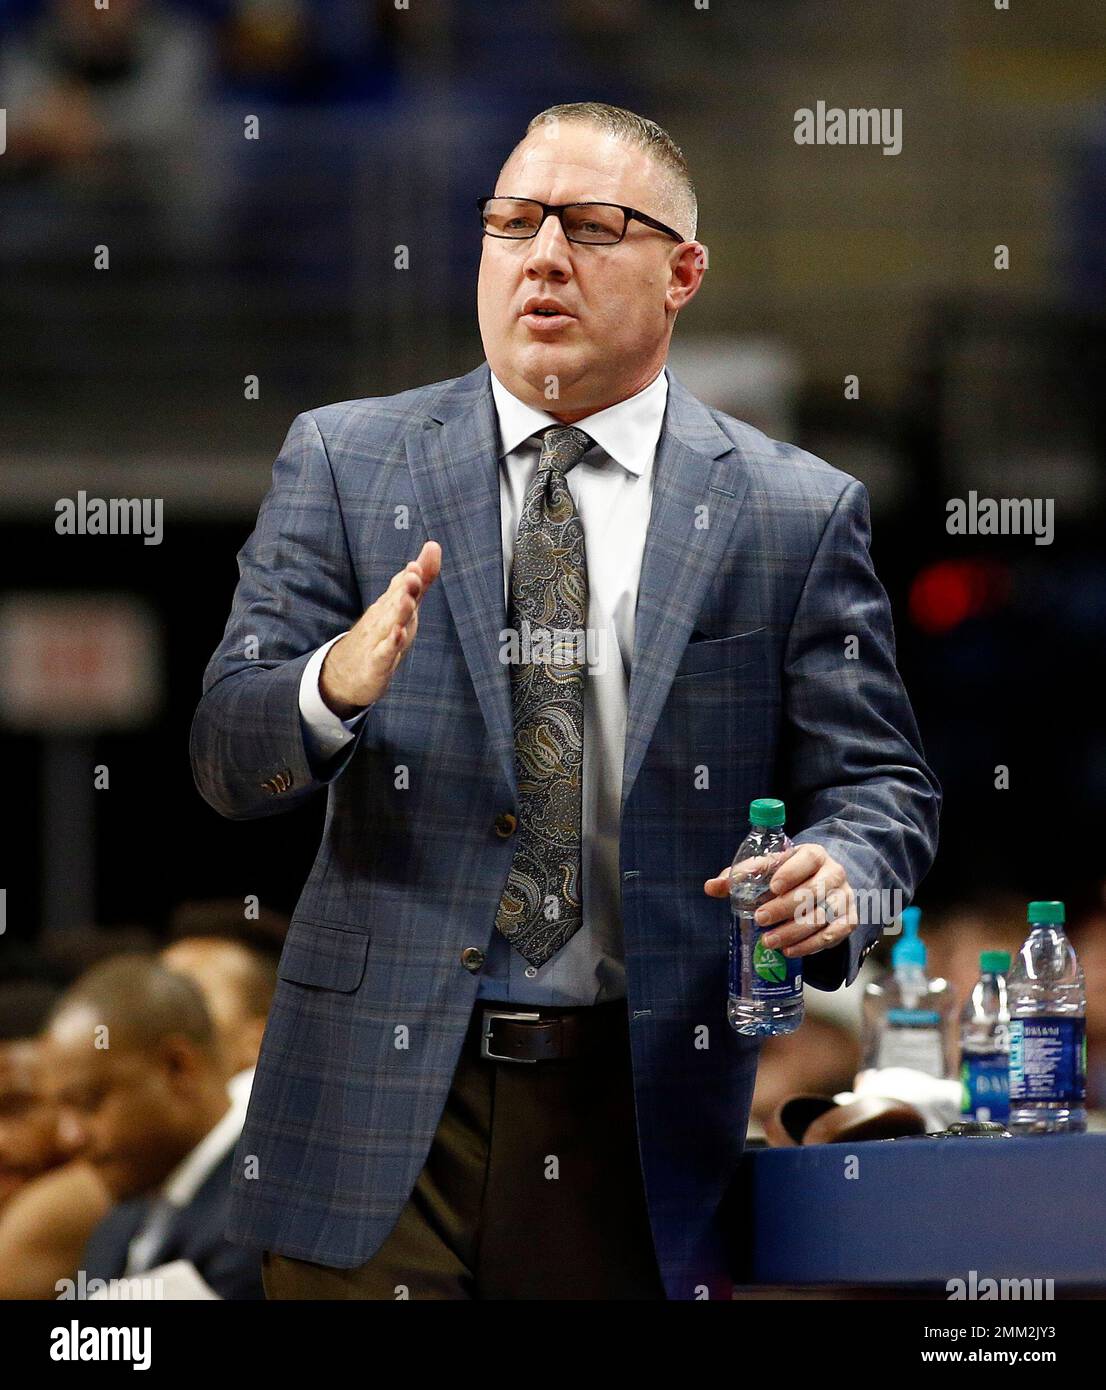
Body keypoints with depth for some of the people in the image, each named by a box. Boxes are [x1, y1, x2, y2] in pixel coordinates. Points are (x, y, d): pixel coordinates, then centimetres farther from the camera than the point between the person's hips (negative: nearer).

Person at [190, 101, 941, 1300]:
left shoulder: (795, 514, 6)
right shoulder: (341, 464, 7)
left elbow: (876, 783, 6)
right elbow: (228, 760, -1)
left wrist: (837, 876, -18)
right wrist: (336, 686, -24)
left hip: (648, 1118, 0)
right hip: (382, 1105, 0)